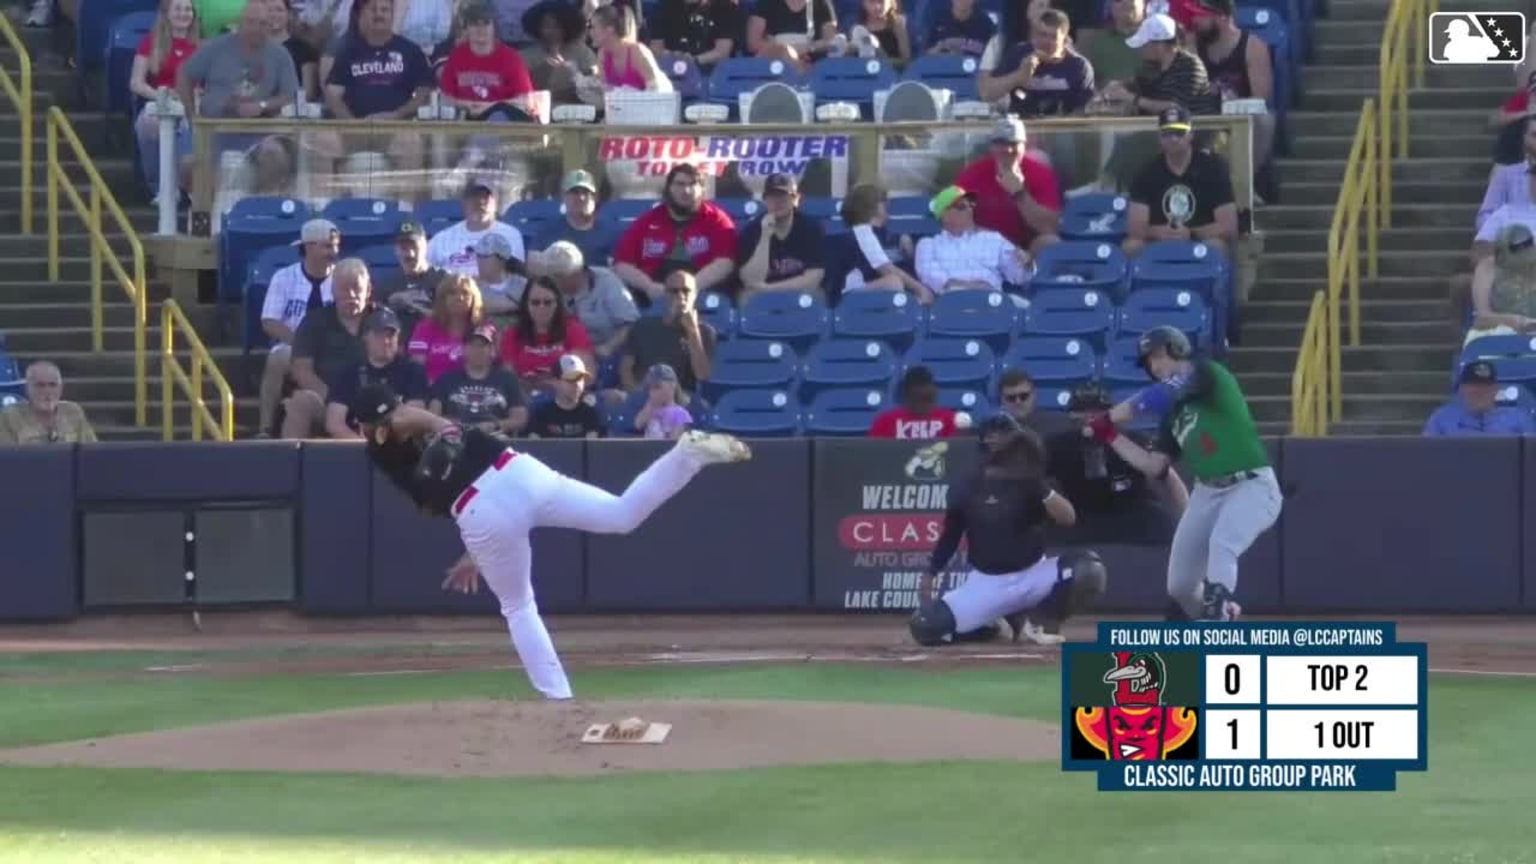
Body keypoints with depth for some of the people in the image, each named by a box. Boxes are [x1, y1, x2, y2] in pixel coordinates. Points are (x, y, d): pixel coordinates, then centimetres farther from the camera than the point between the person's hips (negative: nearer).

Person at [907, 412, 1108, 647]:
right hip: (986, 583, 1)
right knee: (925, 627, -21)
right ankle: (993, 626, 9)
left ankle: (1042, 621, -1)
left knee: (1089, 570, -29)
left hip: (1032, 576, -1)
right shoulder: (967, 489, -1)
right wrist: (929, 577, 8)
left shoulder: (1030, 485, -6)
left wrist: (1041, 486, -31)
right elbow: (950, 536, 11)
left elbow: (1068, 518, -20)